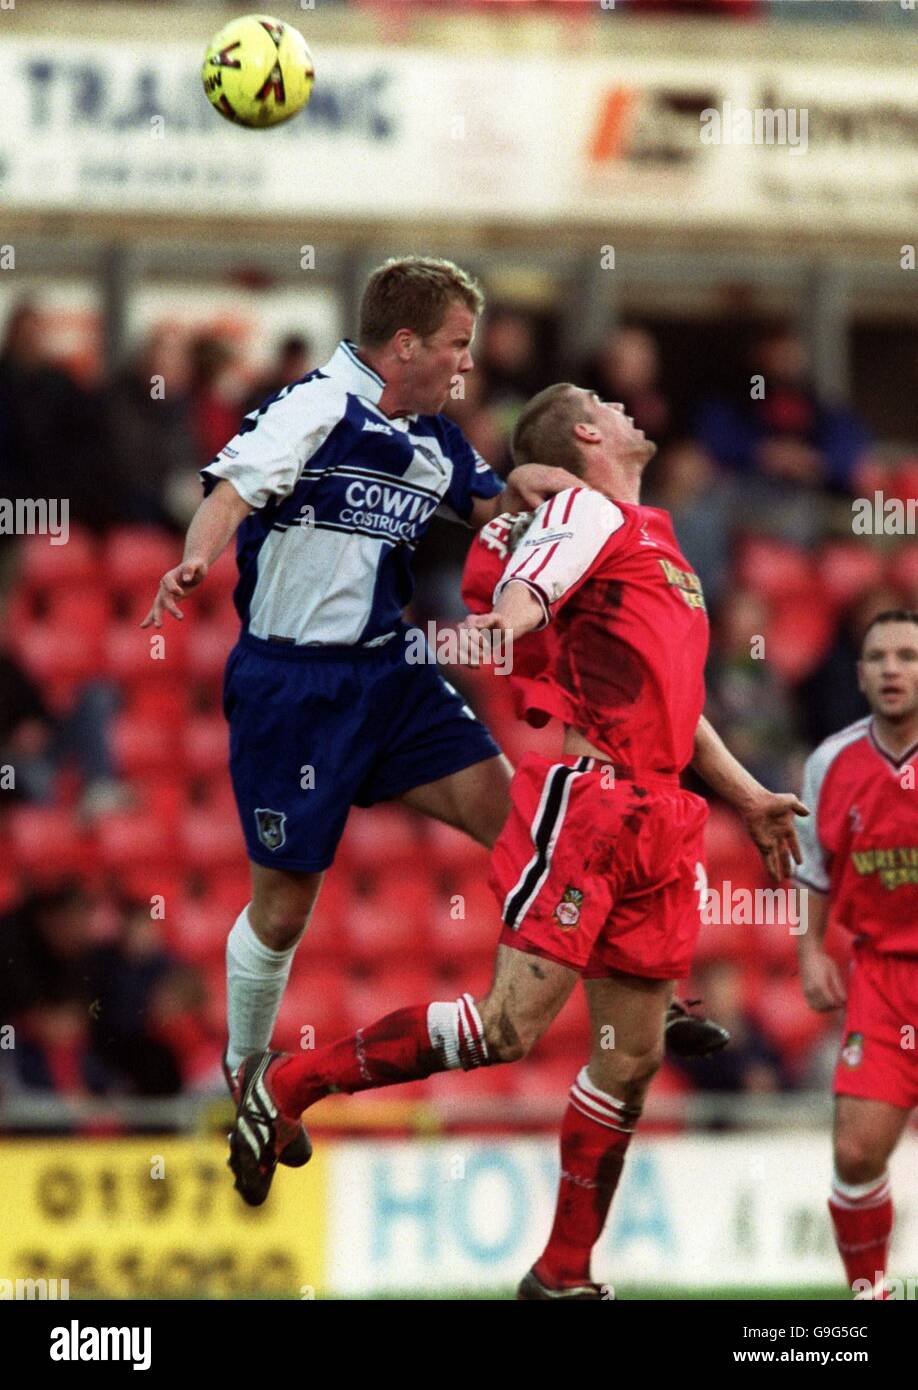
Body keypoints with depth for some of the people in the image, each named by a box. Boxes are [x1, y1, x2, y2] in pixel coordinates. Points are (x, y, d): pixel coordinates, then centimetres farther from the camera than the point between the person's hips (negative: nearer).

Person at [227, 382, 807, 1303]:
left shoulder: (655, 540, 26)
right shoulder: (590, 512, -1)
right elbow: (528, 588, -21)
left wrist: (747, 797, 37)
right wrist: (503, 624, -43)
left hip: (656, 824, 9)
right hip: (584, 792, -9)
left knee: (632, 1056, 6)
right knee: (511, 1027, -16)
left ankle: (563, 1276, 12)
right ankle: (285, 1087, -6)